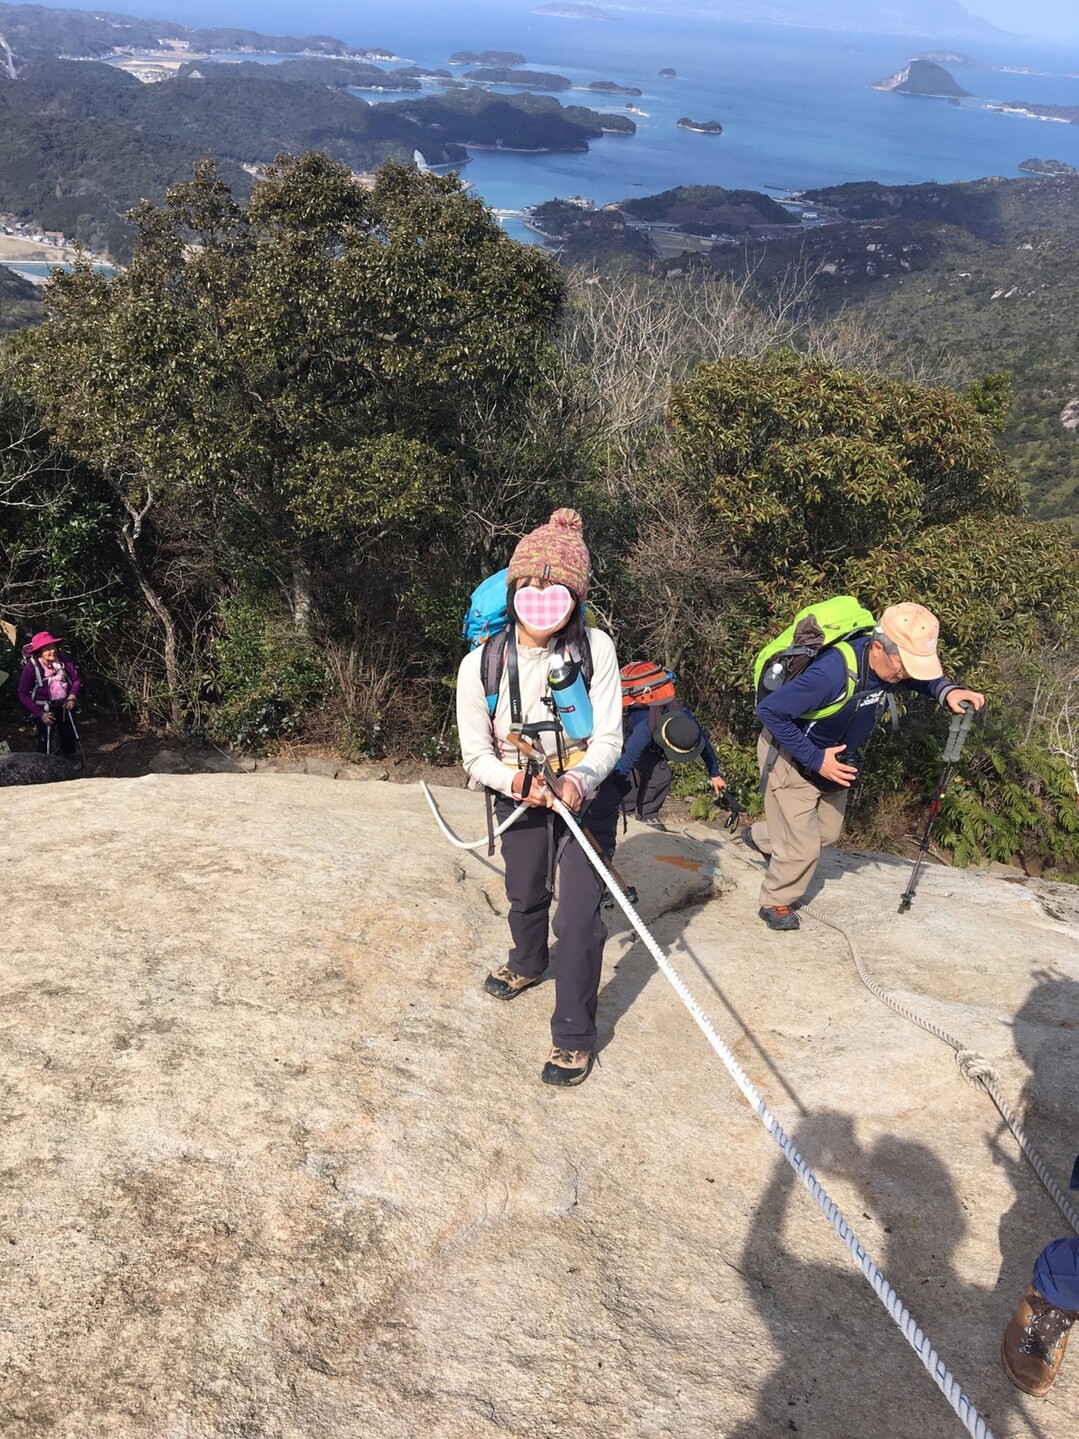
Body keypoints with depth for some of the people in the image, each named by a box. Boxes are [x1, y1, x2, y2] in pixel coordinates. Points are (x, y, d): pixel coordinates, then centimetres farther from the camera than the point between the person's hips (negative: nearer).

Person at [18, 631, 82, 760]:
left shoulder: (64, 661, -20)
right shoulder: (31, 668, -25)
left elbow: (77, 679, -2)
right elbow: (23, 695, -17)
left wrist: (72, 697, -16)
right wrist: (40, 714, -21)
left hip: (64, 706, 4)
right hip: (44, 709, -3)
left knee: (69, 735, 23)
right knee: (45, 740, 8)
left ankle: (70, 760, 48)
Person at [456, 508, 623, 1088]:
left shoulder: (595, 648, -21)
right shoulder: (481, 664, -19)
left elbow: (608, 738, -18)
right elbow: (477, 754, -10)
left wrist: (579, 780, -37)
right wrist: (515, 781, -29)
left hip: (586, 795, -2)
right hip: (520, 797, 2)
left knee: (578, 916, -9)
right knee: (526, 897, 24)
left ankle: (574, 1035, 12)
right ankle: (527, 963, 58)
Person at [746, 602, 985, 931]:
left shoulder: (890, 665, -18)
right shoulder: (832, 672, -40)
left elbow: (921, 678, 5)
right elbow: (768, 711, -34)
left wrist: (947, 691, -19)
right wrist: (815, 759, -31)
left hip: (834, 759, 8)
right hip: (791, 756, -8)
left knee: (827, 834, 22)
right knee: (804, 847, -2)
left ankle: (760, 836, 47)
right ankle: (777, 904, 25)